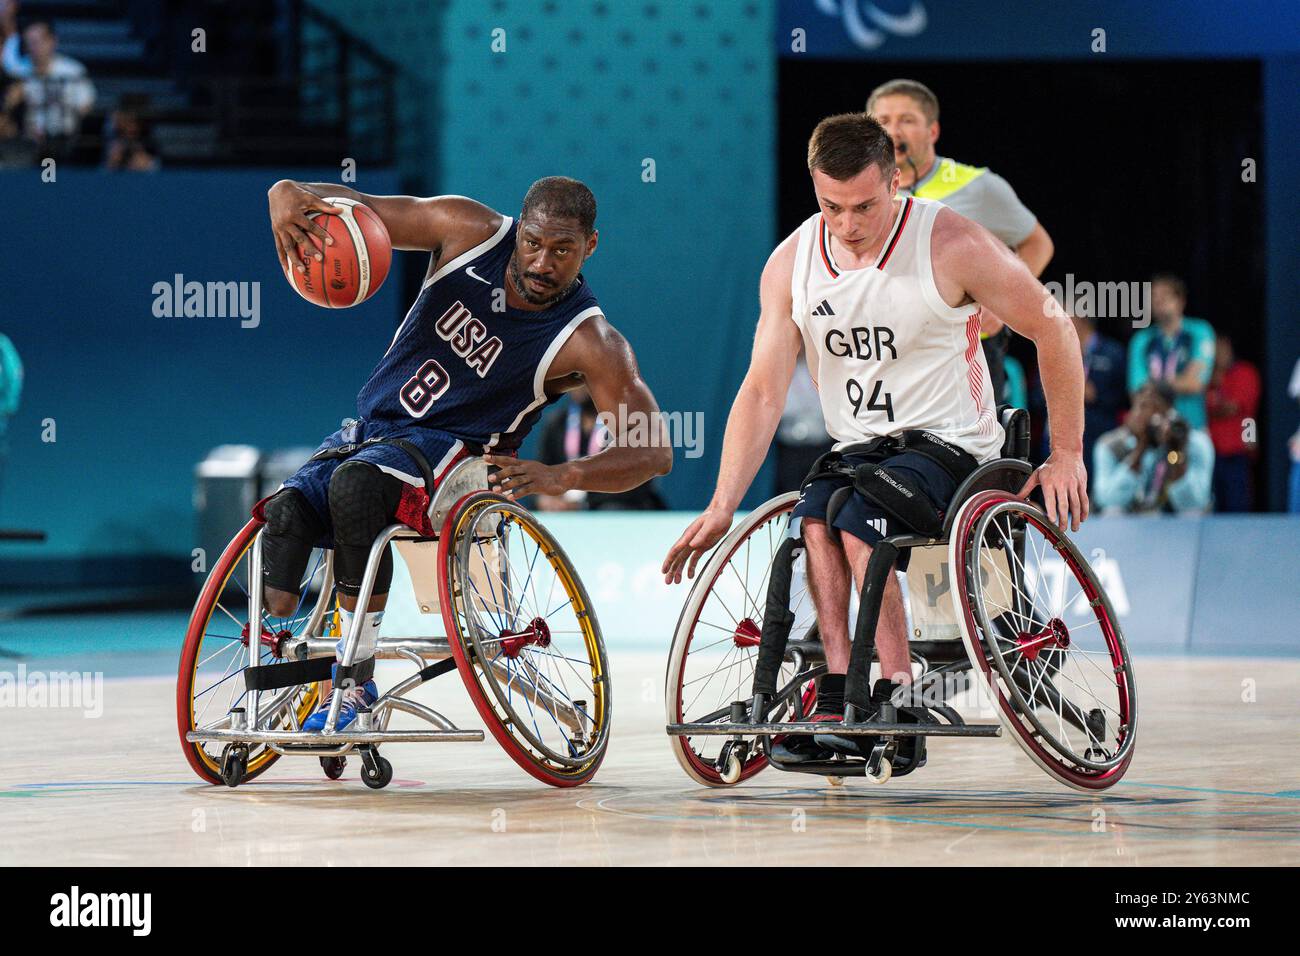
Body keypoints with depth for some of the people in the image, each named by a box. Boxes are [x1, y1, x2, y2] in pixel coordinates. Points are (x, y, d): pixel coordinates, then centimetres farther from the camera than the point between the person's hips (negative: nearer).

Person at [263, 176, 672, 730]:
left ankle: (357, 677, -28)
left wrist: (561, 476, -32)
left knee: (356, 484, -36)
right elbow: (351, 208, 0)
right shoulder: (472, 232, -4)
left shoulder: (589, 343, -11)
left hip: (448, 453, -4)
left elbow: (653, 452, -14)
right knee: (283, 515, -26)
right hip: (369, 430, 4)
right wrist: (289, 194, -24)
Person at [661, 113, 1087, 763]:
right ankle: (837, 694, -34)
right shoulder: (791, 264, -1)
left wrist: (1067, 454, -3)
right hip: (856, 448, 4)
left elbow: (1053, 329, -3)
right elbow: (762, 391, -2)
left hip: (946, 443, -4)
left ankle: (897, 697, -27)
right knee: (812, 519, -29)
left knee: (858, 516, -32)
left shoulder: (951, 245, -13)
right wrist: (721, 508, -11)